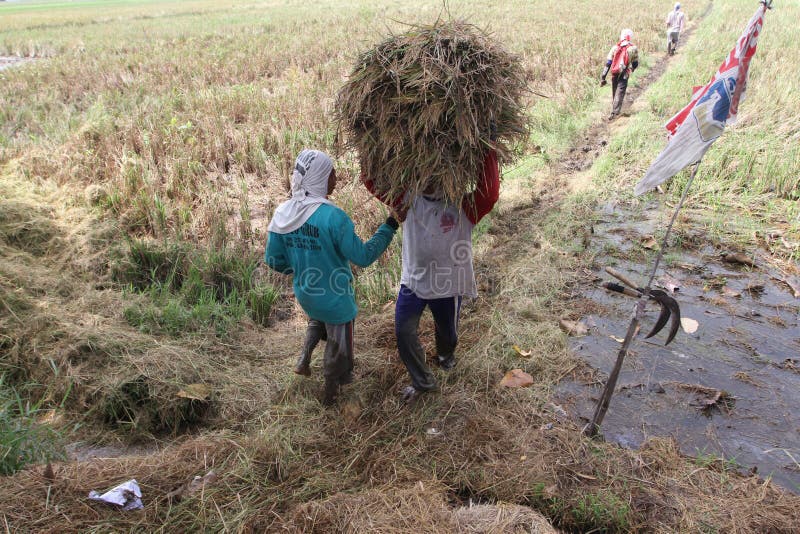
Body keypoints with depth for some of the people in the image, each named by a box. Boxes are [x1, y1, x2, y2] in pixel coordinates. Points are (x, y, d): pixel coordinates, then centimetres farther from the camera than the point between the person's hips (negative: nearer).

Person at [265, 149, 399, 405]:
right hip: (335, 297, -5)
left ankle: (303, 360, 31)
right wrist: (389, 227, -14)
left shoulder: (282, 214, -11)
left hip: (304, 293, 5)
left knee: (317, 321, 39)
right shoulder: (332, 216, -29)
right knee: (337, 345, 20)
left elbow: (273, 260, -2)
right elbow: (362, 256, -23)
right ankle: (330, 393, 38)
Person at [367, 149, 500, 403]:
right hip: (412, 282, 2)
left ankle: (446, 354, 58)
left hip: (448, 286, -2)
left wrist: (488, 155, -38)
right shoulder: (410, 200, -6)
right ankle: (422, 381, 24)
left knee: (447, 331, 21)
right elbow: (374, 183, -11)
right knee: (404, 334, 2)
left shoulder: (463, 206, -15)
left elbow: (489, 195, -35)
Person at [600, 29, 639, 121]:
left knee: (614, 93, 18)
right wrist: (631, 70, 30)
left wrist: (603, 77, -4)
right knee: (619, 94, -2)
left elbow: (608, 63, -4)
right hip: (624, 75, -2)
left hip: (614, 74, 2)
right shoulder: (633, 49, -2)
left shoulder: (615, 48, 0)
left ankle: (614, 111, 30)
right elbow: (635, 64, 8)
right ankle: (615, 112, -15)